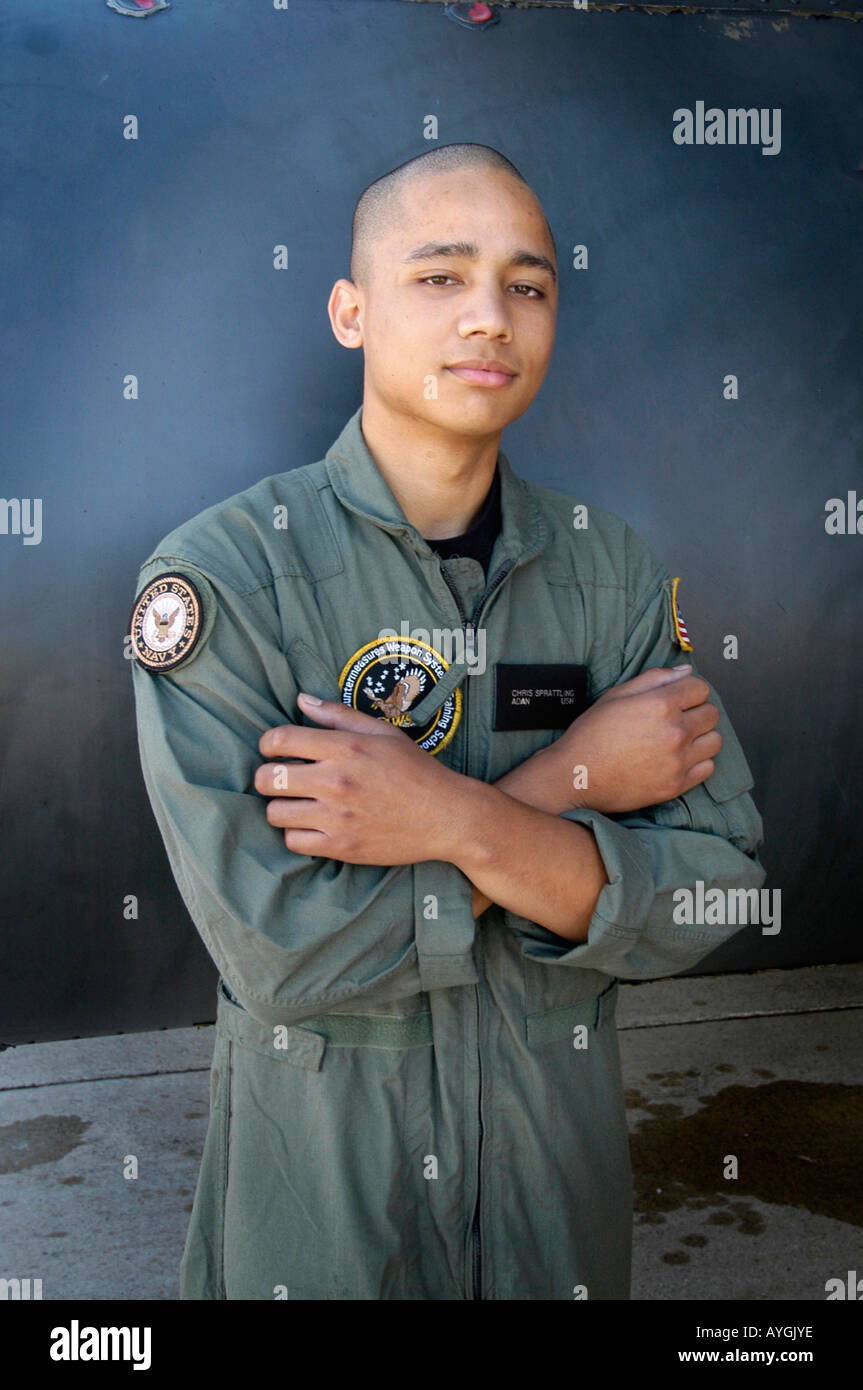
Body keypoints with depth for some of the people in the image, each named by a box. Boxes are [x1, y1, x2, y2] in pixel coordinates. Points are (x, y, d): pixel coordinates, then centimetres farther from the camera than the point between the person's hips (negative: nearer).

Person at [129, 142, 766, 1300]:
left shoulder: (618, 570, -5)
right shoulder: (219, 574, -17)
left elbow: (715, 894, -11)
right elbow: (280, 949, -24)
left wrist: (463, 822, -26)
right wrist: (571, 780, -19)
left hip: (562, 1148, 4)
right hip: (316, 1154, -3)